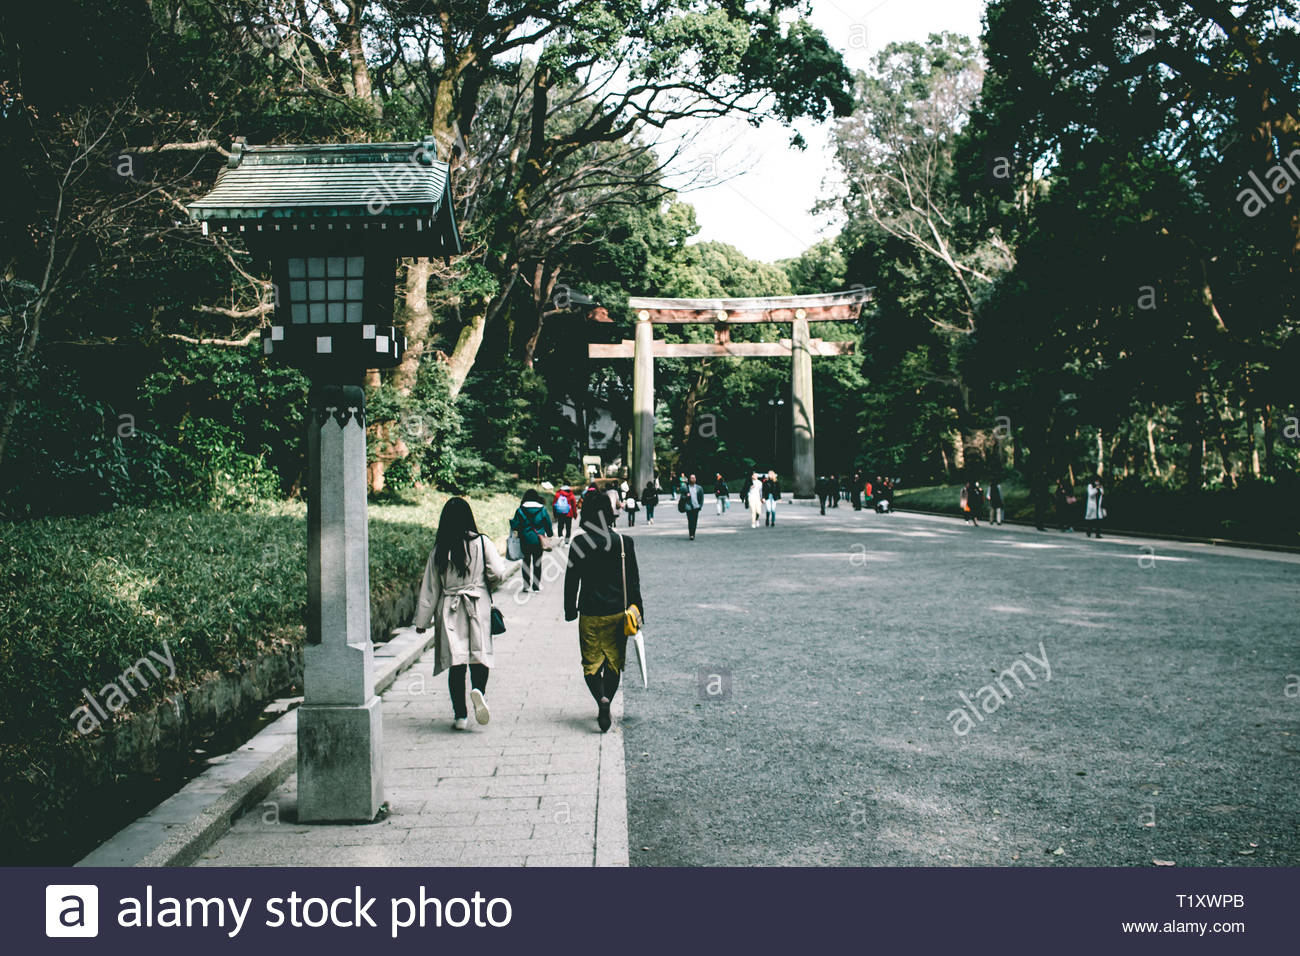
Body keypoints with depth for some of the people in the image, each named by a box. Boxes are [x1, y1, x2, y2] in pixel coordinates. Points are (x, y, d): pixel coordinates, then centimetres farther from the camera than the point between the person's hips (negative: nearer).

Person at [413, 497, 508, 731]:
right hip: (478, 606, -1)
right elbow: (498, 573, -11)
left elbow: (429, 588, 5)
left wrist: (422, 621, 10)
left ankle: (460, 715, 4)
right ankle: (479, 690, -24)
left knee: (456, 661, 4)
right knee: (480, 653, 5)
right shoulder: (482, 542, -4)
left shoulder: (439, 550, 1)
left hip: (449, 609, 1)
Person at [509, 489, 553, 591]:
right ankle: (537, 586, 11)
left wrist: (511, 521, 15)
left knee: (526, 561, 14)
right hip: (538, 541, 0)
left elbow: (515, 525, -6)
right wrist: (550, 535, 17)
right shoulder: (542, 509, -6)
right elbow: (548, 524, 2)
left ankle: (526, 585, 14)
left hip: (525, 540, 0)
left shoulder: (520, 510, -8)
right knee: (537, 562, 9)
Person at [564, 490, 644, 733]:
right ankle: (605, 708, 18)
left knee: (591, 663, 8)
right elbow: (633, 581, -1)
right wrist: (637, 611, 7)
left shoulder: (579, 544, -8)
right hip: (617, 613, 1)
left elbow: (571, 581, -3)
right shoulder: (624, 543, -6)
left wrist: (570, 610, 9)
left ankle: (602, 700, -16)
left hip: (589, 614, -1)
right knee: (614, 661, 15)